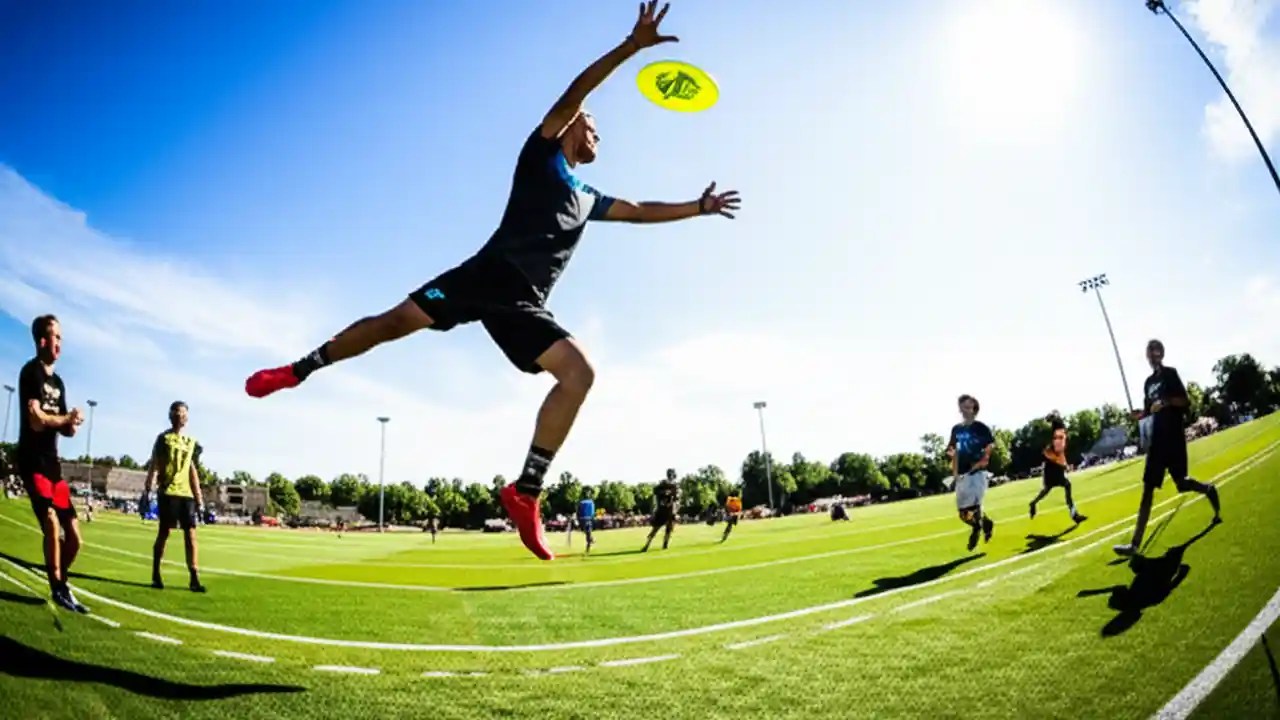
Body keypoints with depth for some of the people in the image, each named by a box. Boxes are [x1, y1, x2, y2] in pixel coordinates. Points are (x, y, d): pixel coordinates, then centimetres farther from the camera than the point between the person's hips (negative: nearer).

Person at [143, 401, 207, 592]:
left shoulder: (191, 442, 16)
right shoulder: (164, 438, 1)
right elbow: (154, 465, -4)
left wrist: (198, 495, 14)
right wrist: (147, 488, -15)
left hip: (186, 493, 5)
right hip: (168, 492, -4)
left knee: (191, 534, -1)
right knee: (164, 532, 0)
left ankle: (194, 578, -1)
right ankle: (156, 575, 14)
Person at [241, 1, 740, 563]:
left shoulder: (589, 198, 30)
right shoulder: (542, 153, 14)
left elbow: (642, 212, 41)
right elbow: (572, 94, 0)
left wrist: (698, 207, 41)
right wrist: (632, 45, -6)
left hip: (524, 304, 5)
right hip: (490, 274, -5)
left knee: (579, 371, -15)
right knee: (399, 319, -16)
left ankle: (525, 491, -15)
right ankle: (298, 370, 9)